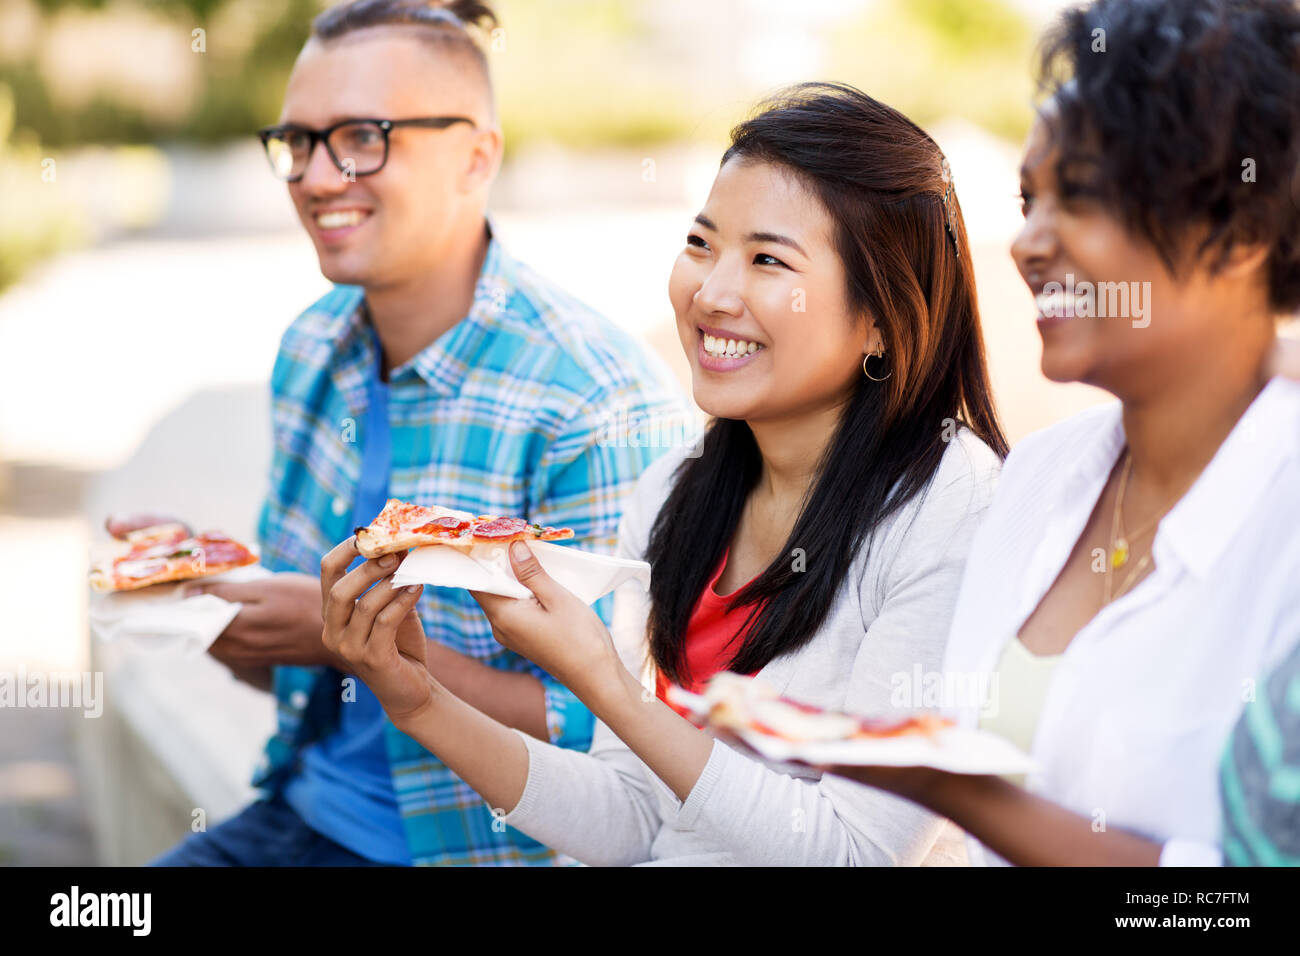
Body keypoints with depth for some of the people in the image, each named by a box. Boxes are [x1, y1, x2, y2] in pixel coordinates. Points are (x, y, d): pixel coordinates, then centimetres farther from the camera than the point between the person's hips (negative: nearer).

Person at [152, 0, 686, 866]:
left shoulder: (601, 409, -20)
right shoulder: (312, 350, 5)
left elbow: (610, 739, -20)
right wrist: (203, 597, -7)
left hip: (475, 848, -6)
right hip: (302, 815, 7)